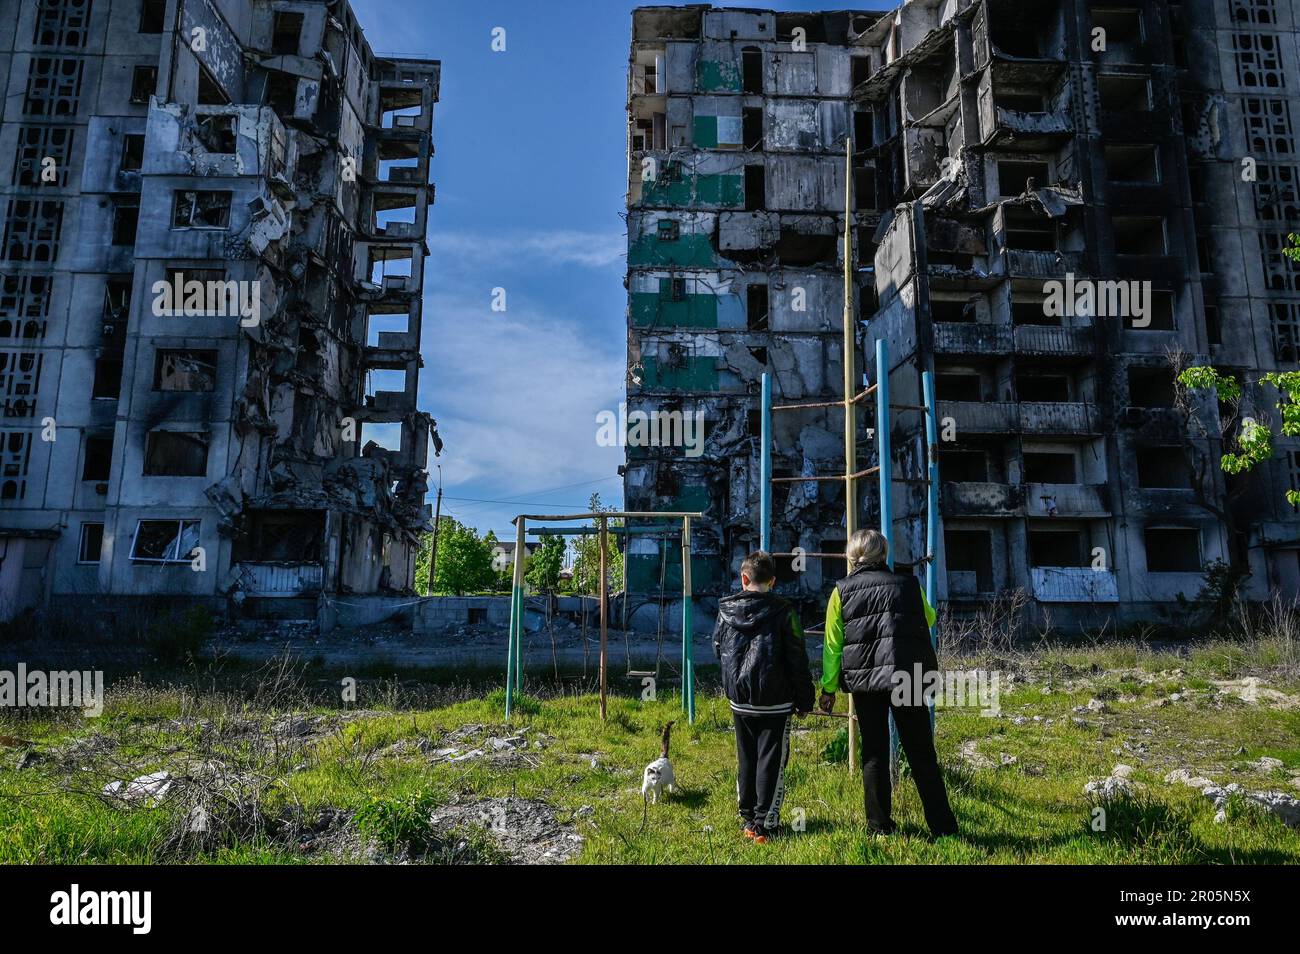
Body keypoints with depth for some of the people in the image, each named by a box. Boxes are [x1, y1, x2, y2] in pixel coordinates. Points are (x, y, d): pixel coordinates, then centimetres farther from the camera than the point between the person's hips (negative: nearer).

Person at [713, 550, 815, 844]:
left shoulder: (726, 610, -1)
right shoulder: (782, 612, -12)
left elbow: (718, 649, 12)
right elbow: (798, 660, -8)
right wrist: (805, 698, 1)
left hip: (739, 701, 4)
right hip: (775, 701, -4)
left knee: (746, 759, 16)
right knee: (771, 761, 4)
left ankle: (748, 818, 24)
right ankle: (765, 824, 5)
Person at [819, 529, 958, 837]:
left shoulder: (842, 591, 3)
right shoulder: (909, 584, 7)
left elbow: (832, 645, 3)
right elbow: (929, 619, 27)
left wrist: (828, 688, 9)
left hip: (865, 680, 0)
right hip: (909, 677, 1)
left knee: (874, 753, 10)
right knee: (921, 753, 10)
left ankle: (880, 825, 16)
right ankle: (942, 825, 14)